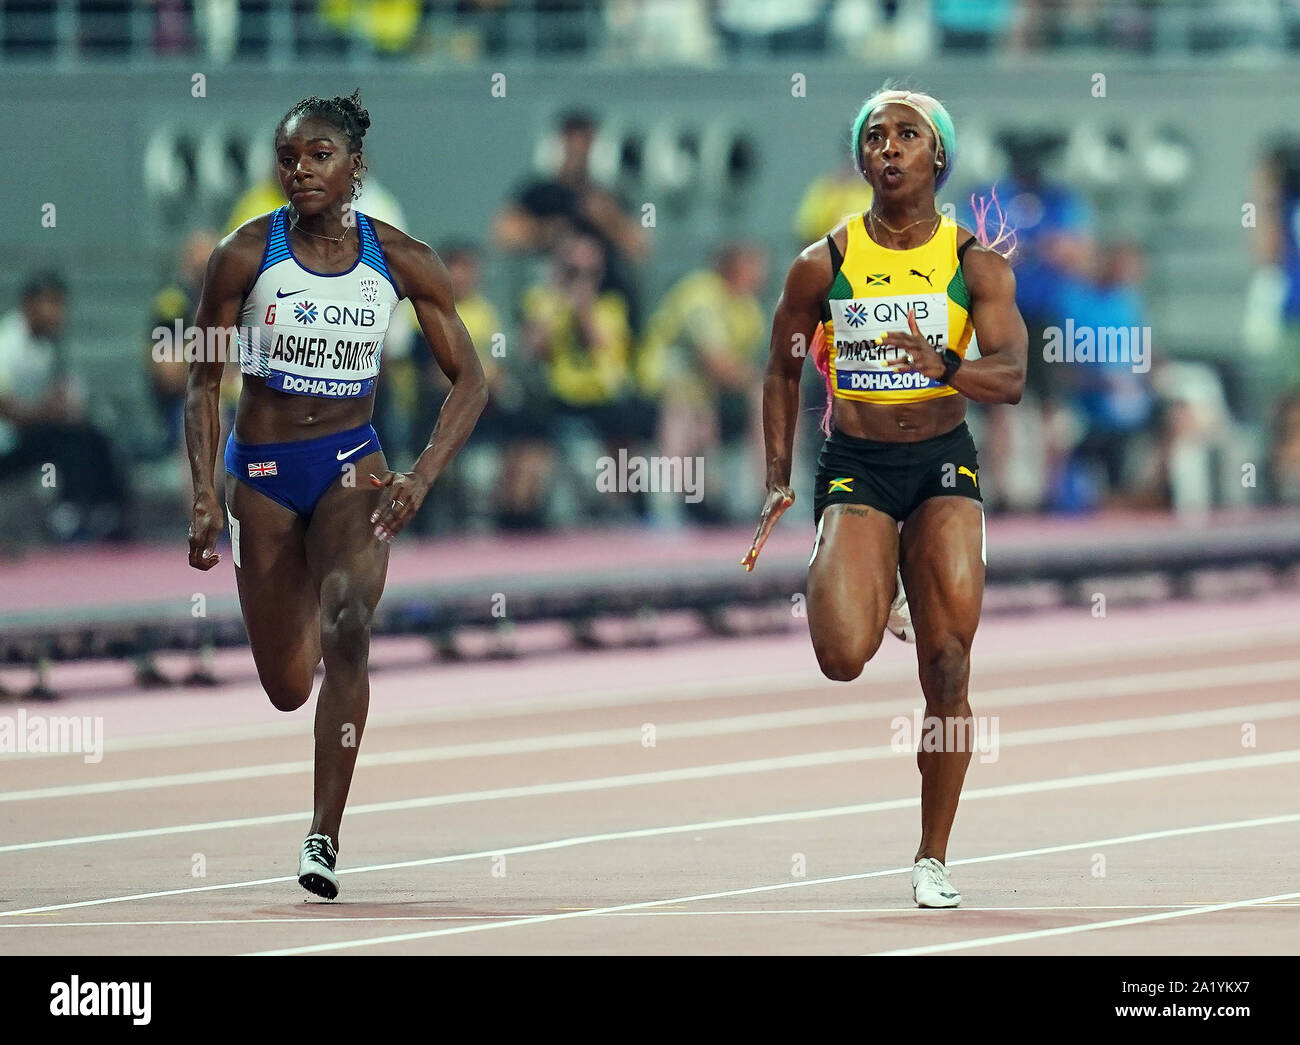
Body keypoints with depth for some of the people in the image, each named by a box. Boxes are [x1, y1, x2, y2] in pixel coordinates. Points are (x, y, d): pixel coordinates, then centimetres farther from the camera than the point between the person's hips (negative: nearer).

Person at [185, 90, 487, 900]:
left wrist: (422, 480, -16)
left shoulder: (401, 261, -8)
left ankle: (326, 835, -22)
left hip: (352, 465, 0)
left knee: (348, 628, -26)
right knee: (287, 688, 5)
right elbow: (204, 383, -2)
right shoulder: (246, 255, -9)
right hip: (261, 469, 0)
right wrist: (206, 498, -12)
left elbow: (470, 381, -2)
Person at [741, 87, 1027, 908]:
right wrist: (779, 481, 9)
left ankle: (933, 860, 10)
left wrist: (945, 368, -32)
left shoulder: (975, 262, -1)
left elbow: (1012, 377, -11)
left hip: (943, 464, 0)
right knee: (842, 658, -20)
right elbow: (783, 370, 14)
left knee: (948, 675, -5)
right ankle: (874, 597, 20)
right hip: (855, 468, 0)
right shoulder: (824, 264, 0)